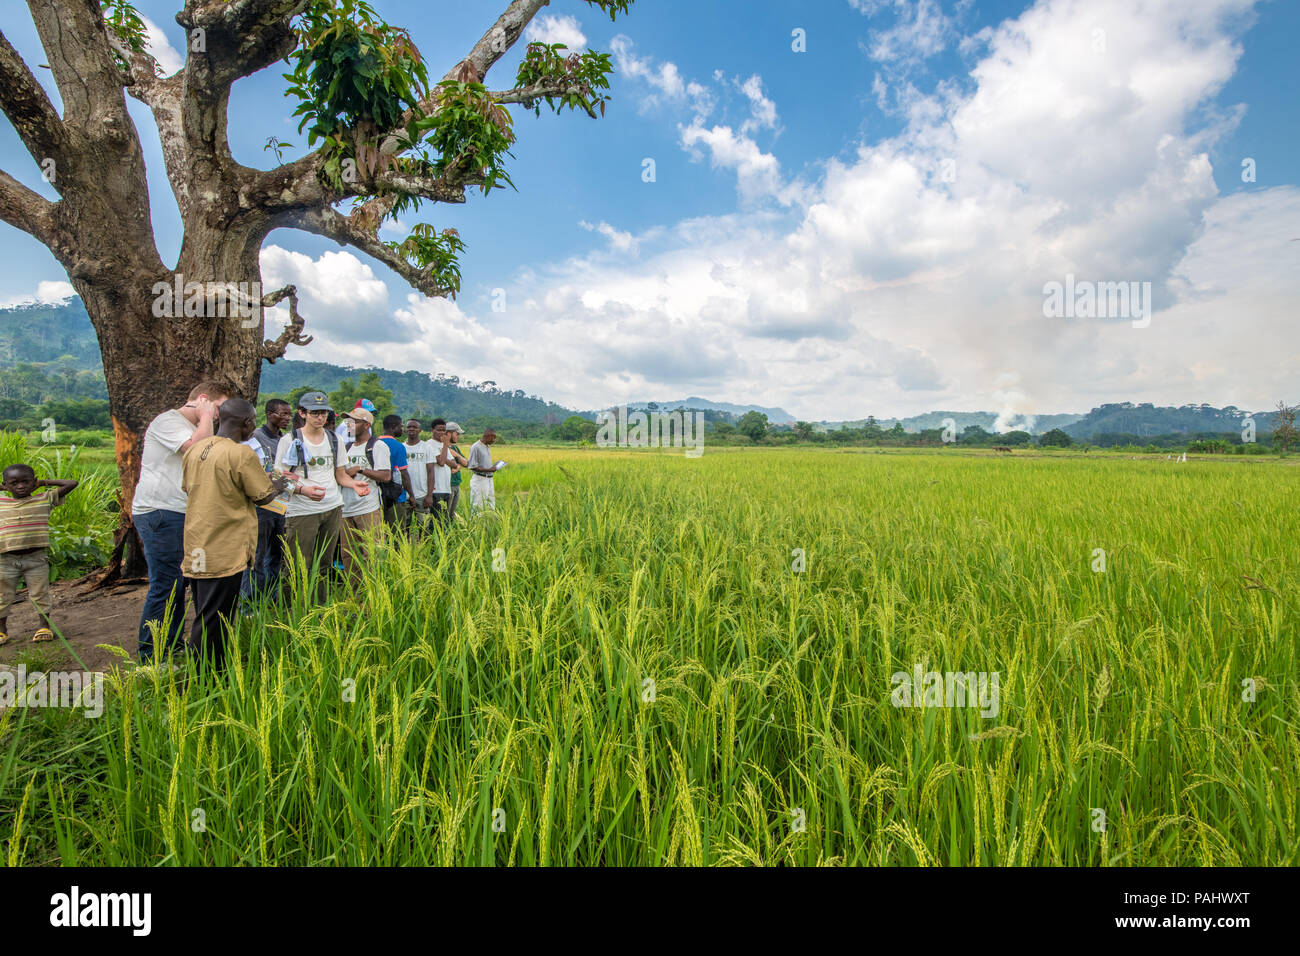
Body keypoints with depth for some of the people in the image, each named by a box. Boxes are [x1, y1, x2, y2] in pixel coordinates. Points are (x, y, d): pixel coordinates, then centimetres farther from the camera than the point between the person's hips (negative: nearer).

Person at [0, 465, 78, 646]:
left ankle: (45, 626, 18)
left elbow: (71, 484, 1)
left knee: (40, 595, 6)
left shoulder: (45, 499, 2)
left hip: (36, 558, -1)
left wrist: (46, 482, 5)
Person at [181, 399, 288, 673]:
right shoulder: (242, 454, -17)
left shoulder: (194, 450, 6)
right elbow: (262, 497, -11)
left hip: (196, 547, 8)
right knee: (213, 622, 0)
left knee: (205, 617, 20)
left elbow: (188, 488, 18)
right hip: (225, 551, -8)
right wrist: (278, 485, 11)